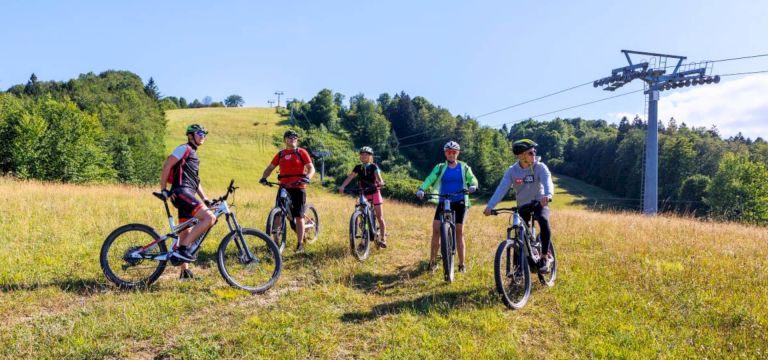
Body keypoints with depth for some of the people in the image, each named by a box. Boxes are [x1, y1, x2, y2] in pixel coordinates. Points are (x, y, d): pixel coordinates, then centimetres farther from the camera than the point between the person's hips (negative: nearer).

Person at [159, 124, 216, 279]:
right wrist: (163, 189, -15)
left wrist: (205, 198, 20)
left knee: (186, 233, 12)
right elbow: (167, 165, -11)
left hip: (187, 195, 10)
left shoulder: (193, 154, 27)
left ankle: (185, 271, 18)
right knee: (210, 218, -24)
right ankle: (182, 249, -21)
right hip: (181, 192, -10)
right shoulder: (184, 148, -2)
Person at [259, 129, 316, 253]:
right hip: (283, 187, 3)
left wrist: (307, 178, -23)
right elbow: (270, 168, 15)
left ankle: (300, 244, 6)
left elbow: (311, 168, -3)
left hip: (298, 188, -3)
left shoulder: (302, 152, 2)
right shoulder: (280, 154, 12)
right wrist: (263, 178, -4)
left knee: (299, 216, -1)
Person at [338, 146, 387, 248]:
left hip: (374, 193, -3)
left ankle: (383, 239, 1)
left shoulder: (373, 166, -6)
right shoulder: (358, 167, 1)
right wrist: (342, 186, -24)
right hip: (363, 194, 3)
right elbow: (350, 177, -8)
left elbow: (378, 175, -22)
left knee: (380, 217, -3)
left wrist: (380, 182, -45)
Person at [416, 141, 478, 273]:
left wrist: (473, 185, -27)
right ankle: (432, 261, 2)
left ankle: (462, 264, 11)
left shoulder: (464, 167, 5)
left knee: (459, 232, 2)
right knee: (436, 229, -9)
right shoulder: (440, 167, 3)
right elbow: (430, 179, -9)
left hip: (459, 203, 0)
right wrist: (421, 189, -28)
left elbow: (472, 178, -3)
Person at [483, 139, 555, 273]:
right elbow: (502, 188, -20)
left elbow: (547, 182, -31)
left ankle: (545, 256, -20)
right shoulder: (512, 171, -10)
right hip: (522, 206, 3)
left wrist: (548, 195, -55)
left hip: (539, 204, -3)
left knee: (543, 221, -33)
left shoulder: (540, 167, -14)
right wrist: (490, 206, -34)